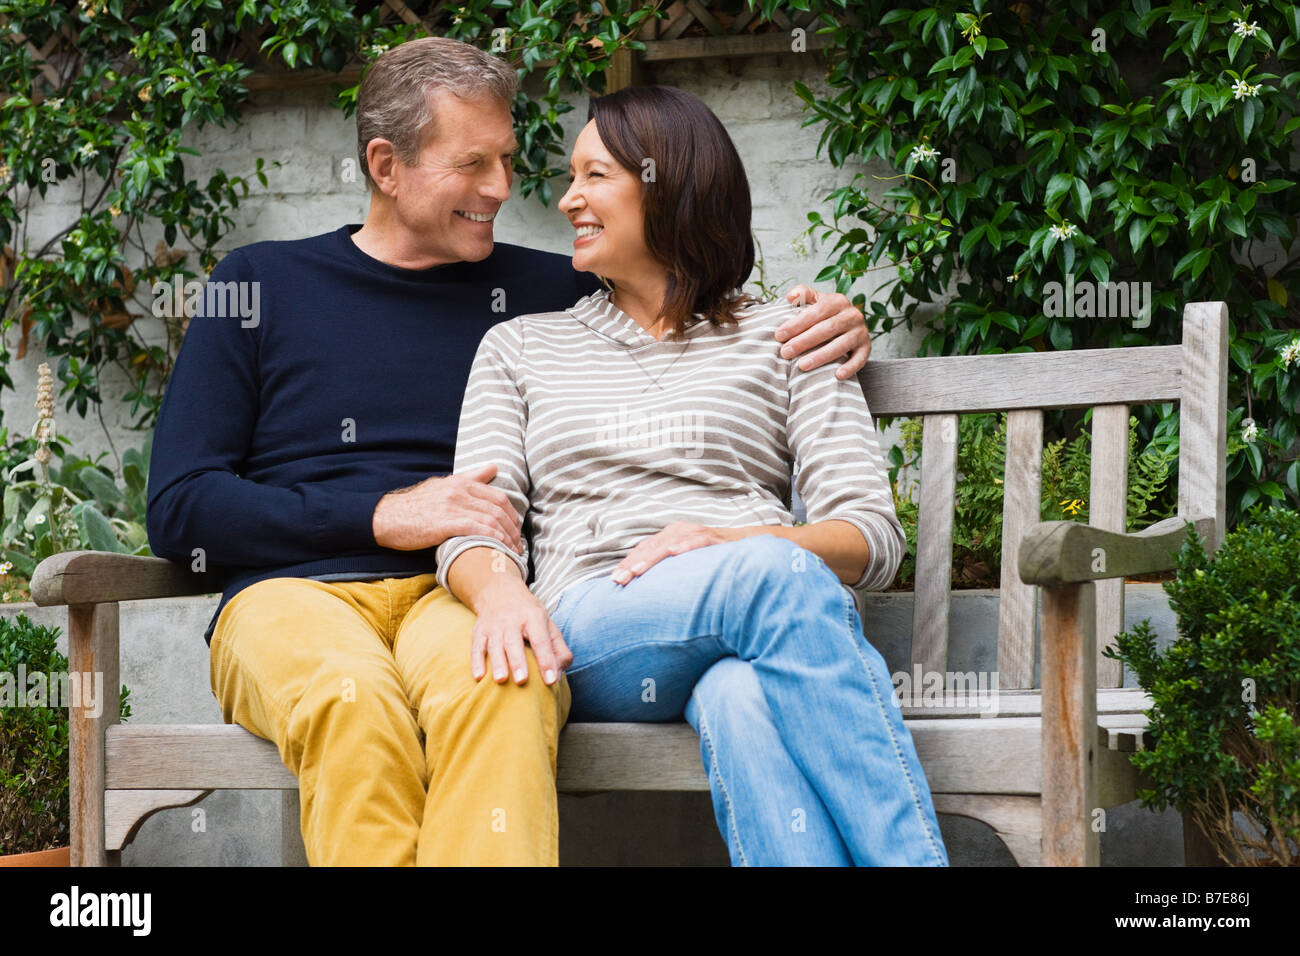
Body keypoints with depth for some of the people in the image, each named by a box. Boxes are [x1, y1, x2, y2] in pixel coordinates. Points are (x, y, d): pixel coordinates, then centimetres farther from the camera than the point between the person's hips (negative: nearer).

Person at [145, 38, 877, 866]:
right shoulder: (260, 287, 15)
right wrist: (383, 515, -4)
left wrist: (832, 326, 6)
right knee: (352, 703, -40)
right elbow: (180, 510, 8)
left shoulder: (544, 293, 20)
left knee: (500, 689, -39)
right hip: (291, 592, -1)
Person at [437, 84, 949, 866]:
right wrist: (499, 590, -16)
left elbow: (874, 537, 8)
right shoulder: (521, 347, 26)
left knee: (741, 697, -40)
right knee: (780, 576, -36)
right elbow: (472, 523, 10)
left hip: (771, 614, 1)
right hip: (589, 637, 0)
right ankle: (910, 853, -46)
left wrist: (727, 541, -13)